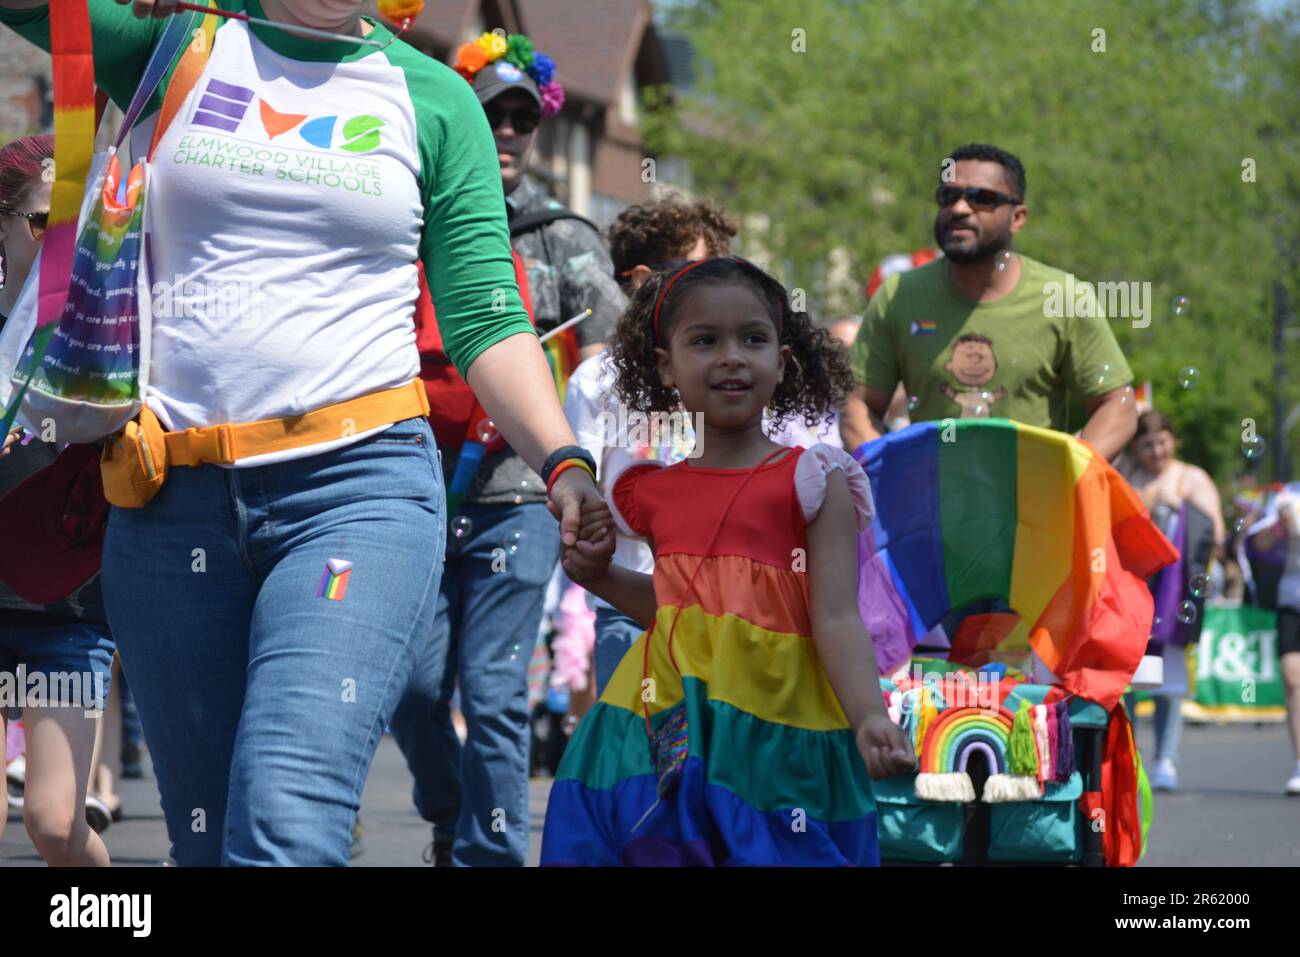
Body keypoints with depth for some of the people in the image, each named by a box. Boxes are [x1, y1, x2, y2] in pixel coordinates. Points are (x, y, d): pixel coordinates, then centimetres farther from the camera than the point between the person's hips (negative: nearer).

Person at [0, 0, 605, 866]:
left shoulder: (435, 100, 10)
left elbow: (485, 322, 7)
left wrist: (563, 463, -8)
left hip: (361, 482, -2)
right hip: (175, 499, 2)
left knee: (286, 826, -23)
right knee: (208, 841, 4)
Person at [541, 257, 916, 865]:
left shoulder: (812, 482, -3)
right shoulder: (656, 493, 10)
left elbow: (835, 618, -11)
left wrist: (869, 718, -25)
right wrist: (601, 577, 9)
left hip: (772, 731, -4)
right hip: (671, 735, 4)